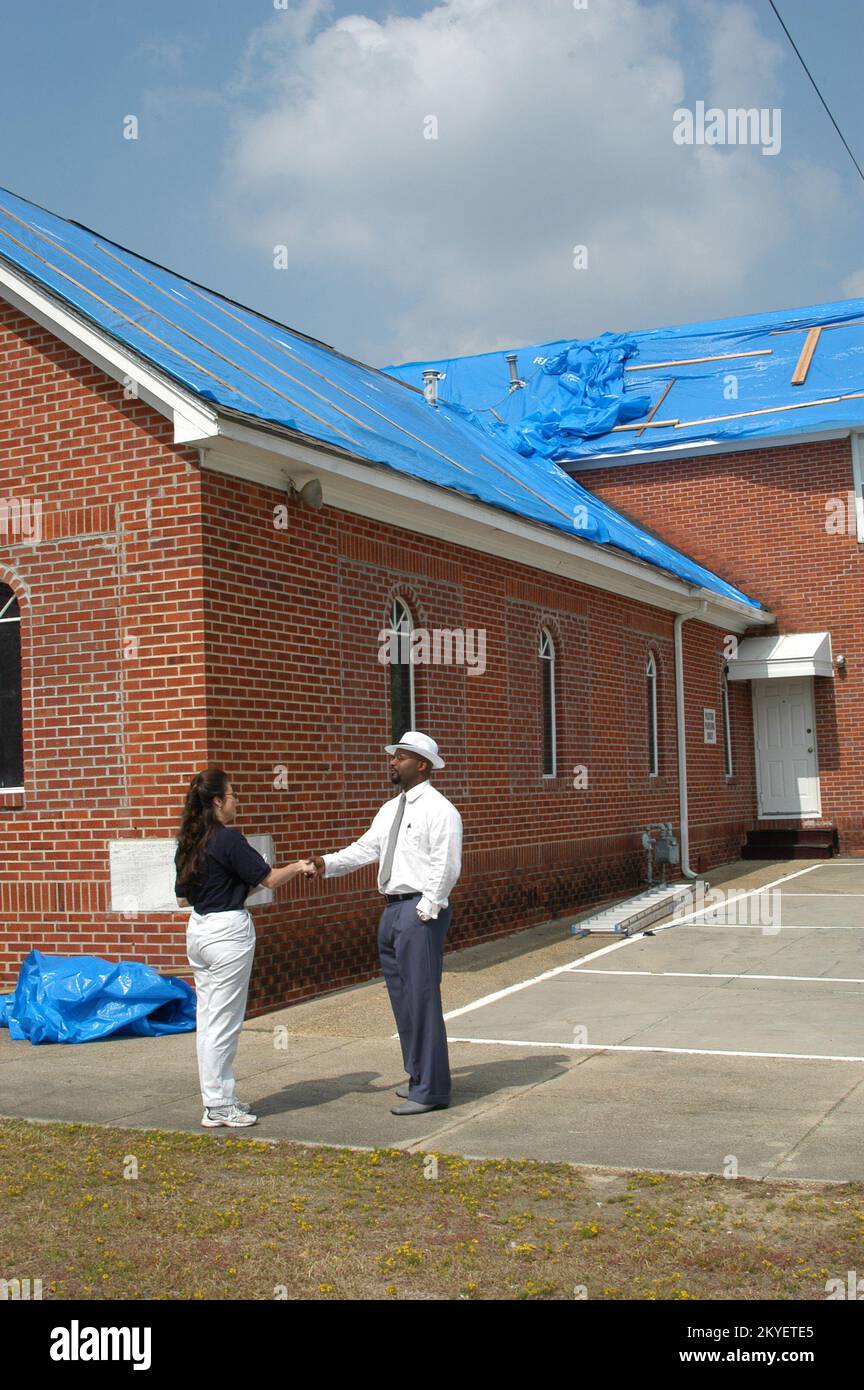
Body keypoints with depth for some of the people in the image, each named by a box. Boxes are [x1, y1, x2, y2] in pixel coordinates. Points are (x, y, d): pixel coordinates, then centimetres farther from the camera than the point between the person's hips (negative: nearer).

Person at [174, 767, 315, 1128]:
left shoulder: (188, 843, 8)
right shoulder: (229, 839, -15)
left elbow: (182, 898, 14)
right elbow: (269, 879, -10)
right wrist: (298, 866, 8)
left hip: (197, 930, 8)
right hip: (228, 930, -8)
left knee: (207, 1018, 13)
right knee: (223, 1022, -2)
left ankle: (219, 1097, 22)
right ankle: (218, 1107, 4)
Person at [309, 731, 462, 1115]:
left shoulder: (438, 809, -11)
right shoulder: (390, 809, 16)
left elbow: (445, 867, -16)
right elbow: (365, 849, 12)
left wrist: (425, 911, -19)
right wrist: (328, 863, -4)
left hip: (420, 911, -9)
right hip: (392, 909, 9)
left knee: (422, 998, -7)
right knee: (401, 998, 16)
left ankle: (431, 1090, 1)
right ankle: (419, 1077, 30)